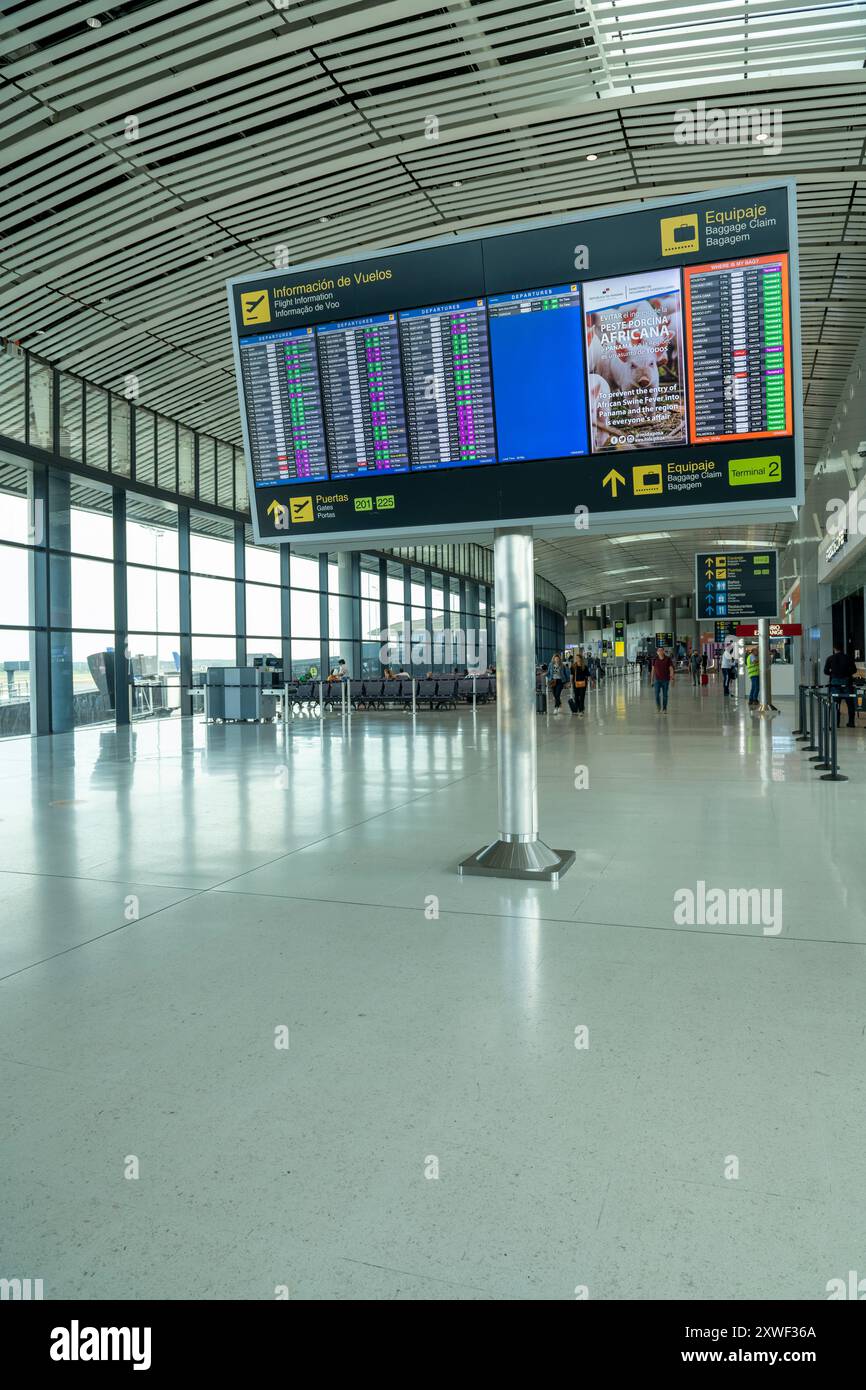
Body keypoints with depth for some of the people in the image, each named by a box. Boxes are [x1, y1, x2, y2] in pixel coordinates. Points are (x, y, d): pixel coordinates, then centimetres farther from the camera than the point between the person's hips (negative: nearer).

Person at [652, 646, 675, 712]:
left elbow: (671, 669, -3)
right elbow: (653, 670, 8)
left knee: (665, 695, 4)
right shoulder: (655, 659, 2)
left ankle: (664, 709, 16)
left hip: (665, 680, 0)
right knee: (657, 694, -7)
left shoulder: (668, 659, -3)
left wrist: (672, 678, -13)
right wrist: (652, 680, 8)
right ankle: (658, 705, 21)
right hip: (657, 679, 1)